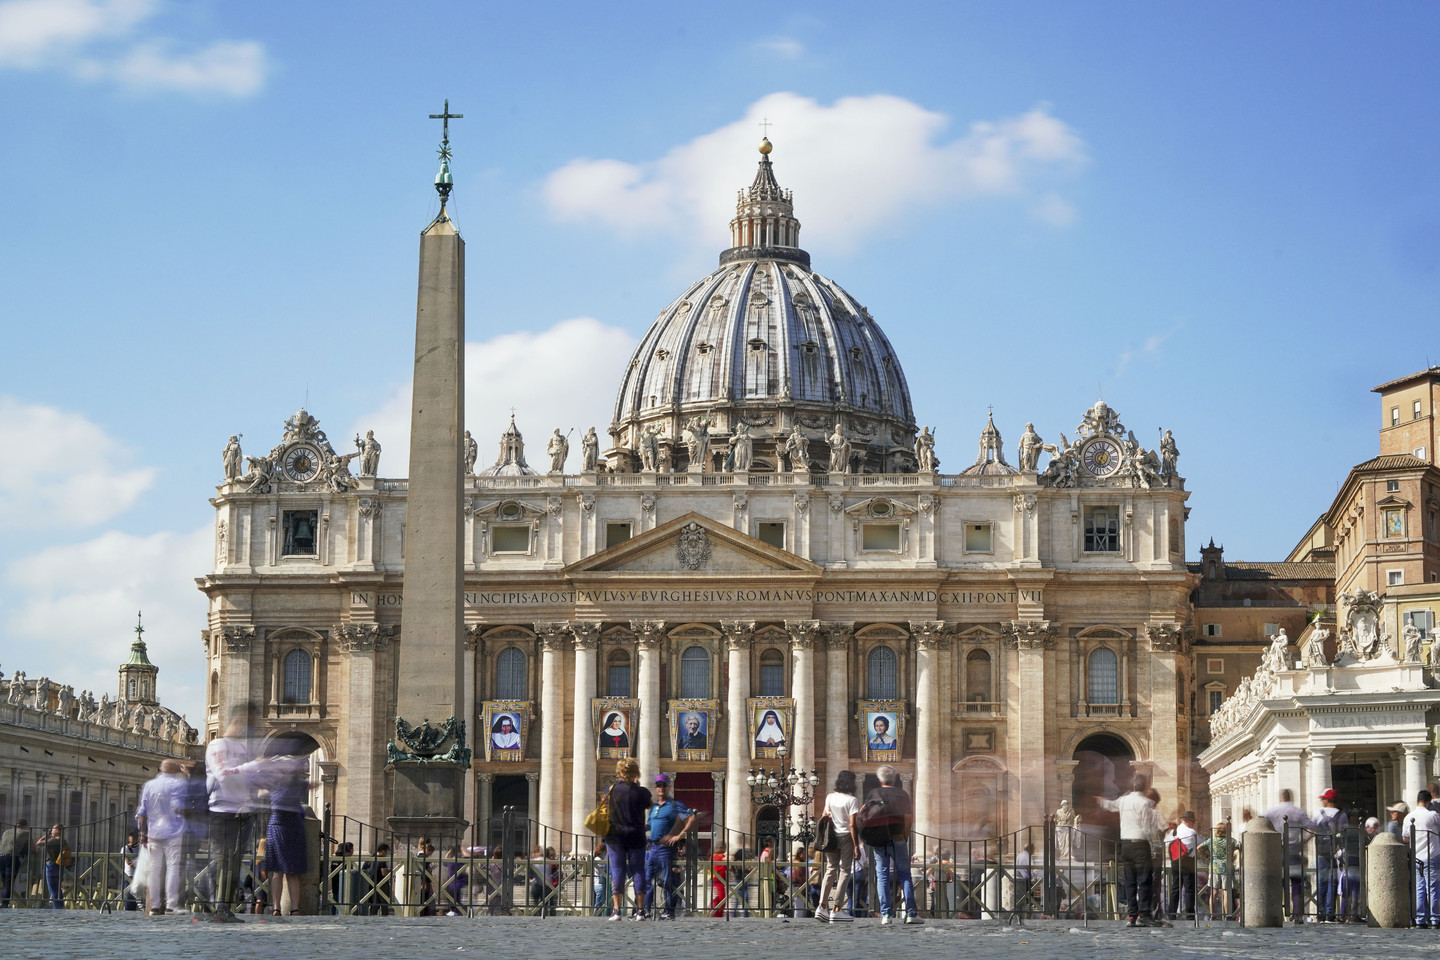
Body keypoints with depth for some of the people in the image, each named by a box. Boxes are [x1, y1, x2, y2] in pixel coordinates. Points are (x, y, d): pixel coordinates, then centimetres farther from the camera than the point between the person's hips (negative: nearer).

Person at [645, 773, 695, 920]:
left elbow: (692, 818, -13)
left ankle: (669, 911, 1)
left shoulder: (675, 805, -4)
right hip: (653, 847, 7)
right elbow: (647, 823, 33)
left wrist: (680, 835, -18)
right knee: (647, 880, 6)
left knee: (668, 881, -4)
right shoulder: (653, 806, 18)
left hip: (666, 847, -7)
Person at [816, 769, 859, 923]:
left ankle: (822, 906, 0)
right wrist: (856, 846, -11)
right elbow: (852, 825, -14)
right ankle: (837, 909, -3)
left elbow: (824, 817, 8)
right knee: (844, 872, 2)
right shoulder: (852, 800, -11)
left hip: (831, 837, 5)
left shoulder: (830, 797, 5)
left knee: (831, 870, 12)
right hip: (846, 837, -5)